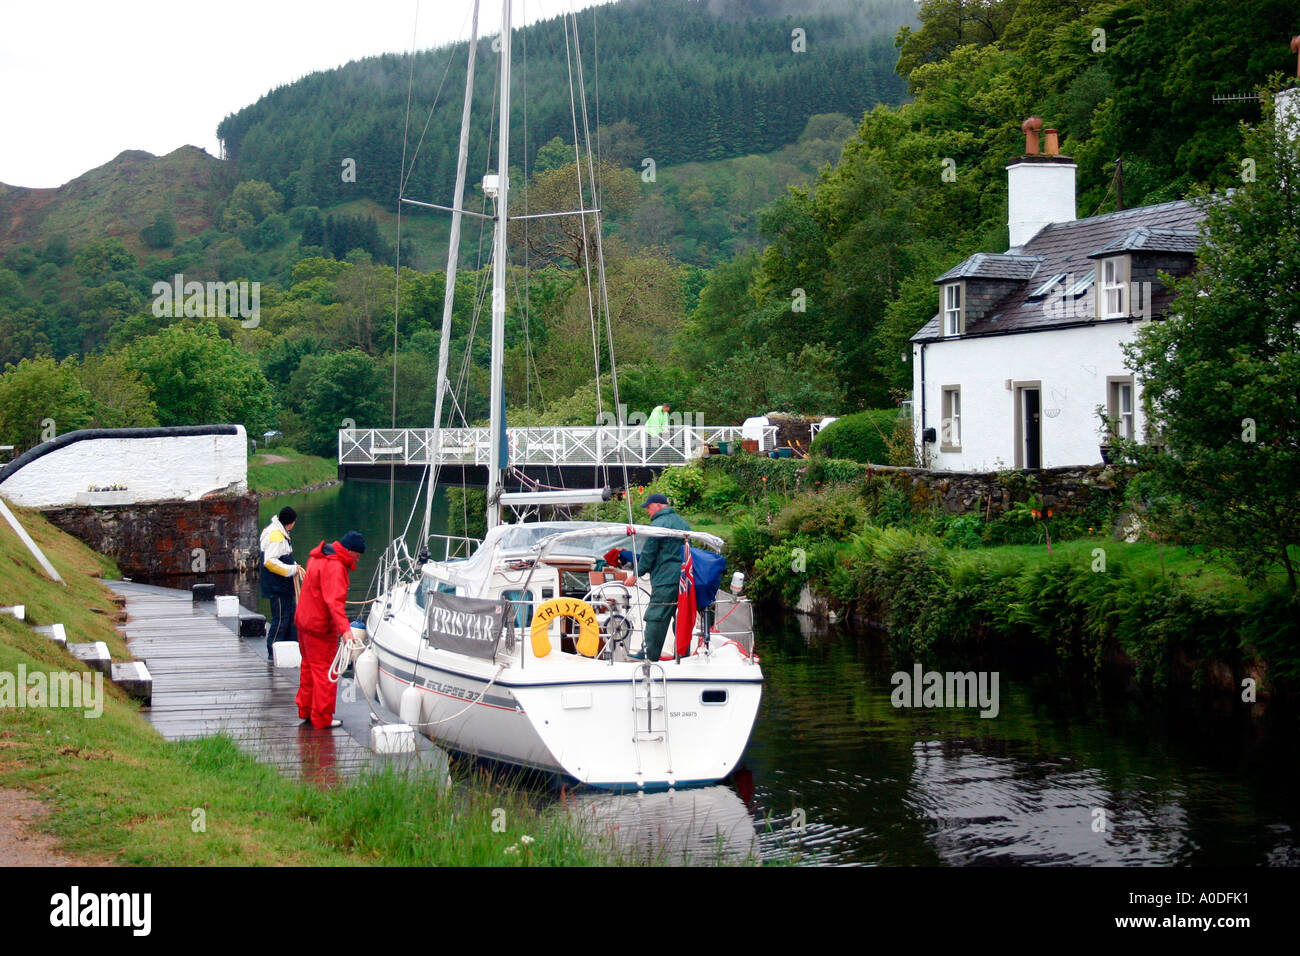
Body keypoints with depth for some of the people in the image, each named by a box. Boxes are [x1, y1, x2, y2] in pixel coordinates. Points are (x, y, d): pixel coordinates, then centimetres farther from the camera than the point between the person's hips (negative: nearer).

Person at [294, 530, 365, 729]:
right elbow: (334, 601, -34)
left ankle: (305, 709, 31)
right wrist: (344, 628, -42)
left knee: (309, 667, 21)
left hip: (304, 621, 10)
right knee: (325, 671, -2)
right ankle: (322, 718, 2)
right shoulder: (334, 567, -23)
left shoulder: (319, 557, 9)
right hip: (321, 627, -10)